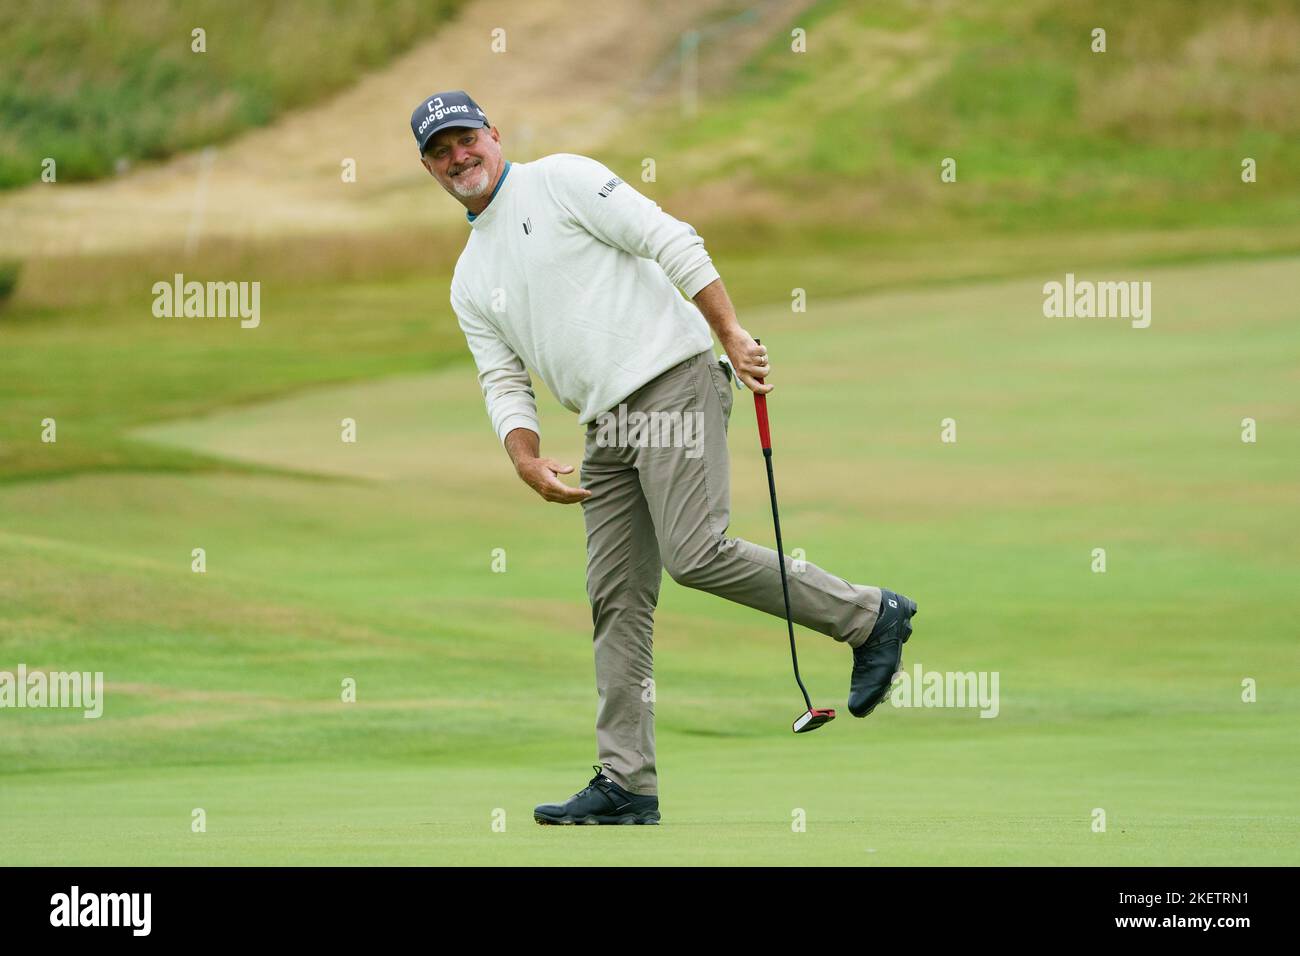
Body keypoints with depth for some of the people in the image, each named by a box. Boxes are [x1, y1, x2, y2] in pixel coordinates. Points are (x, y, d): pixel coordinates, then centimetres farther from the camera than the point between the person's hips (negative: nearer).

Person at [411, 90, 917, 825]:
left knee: (696, 553, -21)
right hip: (608, 431, 7)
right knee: (618, 603, 3)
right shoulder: (471, 281, 21)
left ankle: (870, 617, -8)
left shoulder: (559, 180, 1)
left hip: (672, 381, -7)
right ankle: (627, 785, 3)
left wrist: (732, 335, -15)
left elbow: (672, 241, -7)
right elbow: (504, 382, 17)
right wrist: (528, 460, -3)